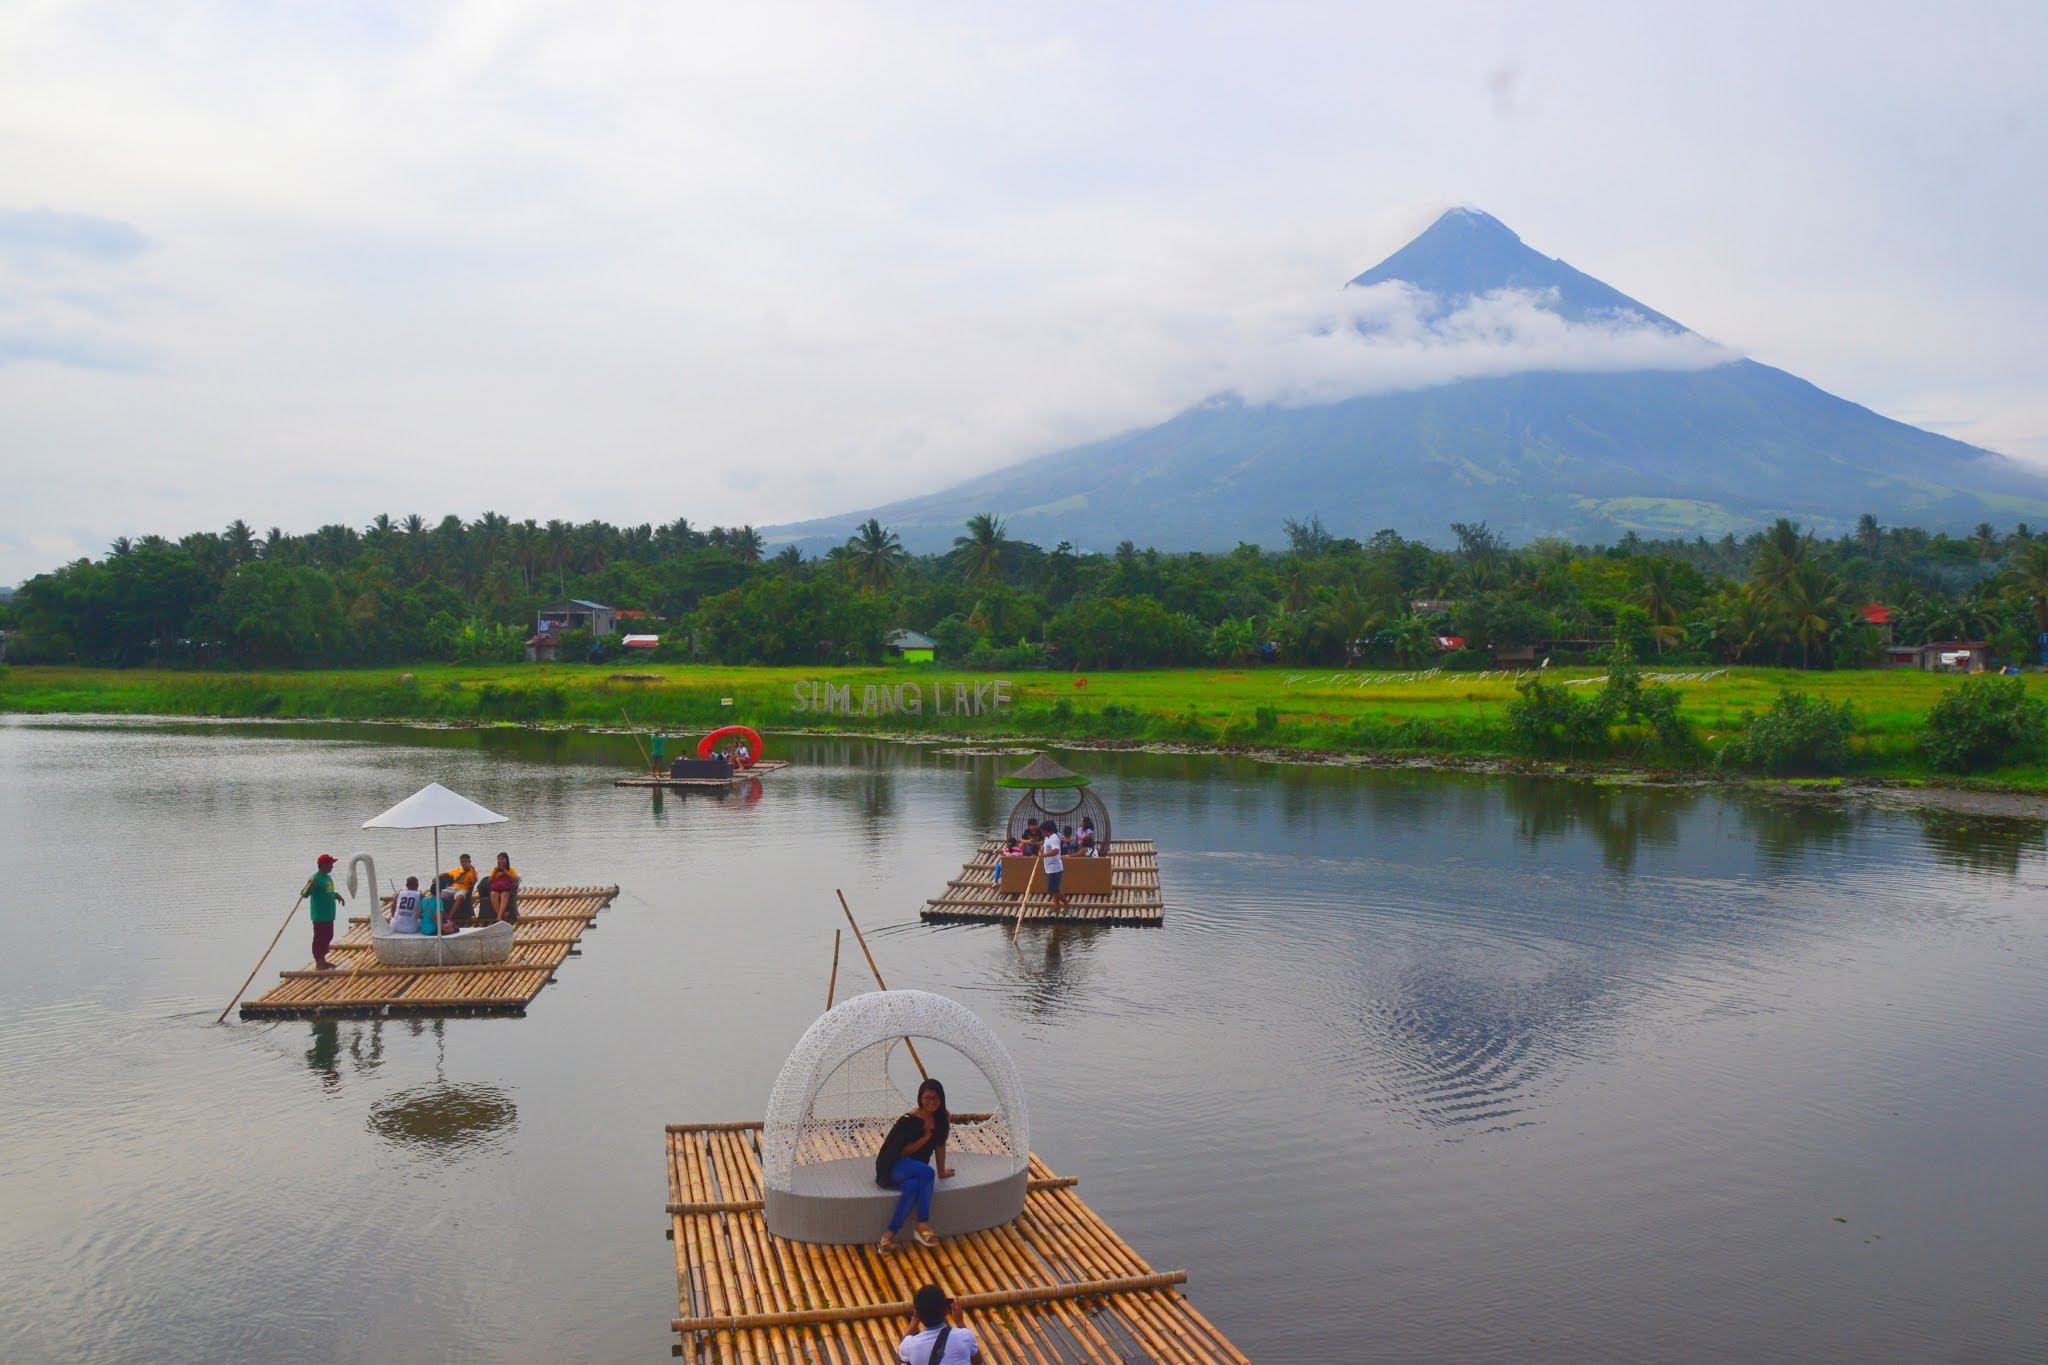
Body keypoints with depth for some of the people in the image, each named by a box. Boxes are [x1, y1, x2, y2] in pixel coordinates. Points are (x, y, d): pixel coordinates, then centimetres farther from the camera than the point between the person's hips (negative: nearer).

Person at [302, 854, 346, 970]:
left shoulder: (328, 877, 10)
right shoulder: (315, 879, -18)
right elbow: (305, 893, -27)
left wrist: (337, 895, 10)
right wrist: (305, 892, -47)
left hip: (329, 915, 9)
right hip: (319, 916, -9)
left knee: (328, 937, 17)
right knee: (319, 939, 0)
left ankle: (322, 960, 29)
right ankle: (319, 963, 7)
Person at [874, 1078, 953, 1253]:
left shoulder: (941, 1119, 4)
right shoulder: (910, 1120, -13)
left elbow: (940, 1145, 15)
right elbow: (902, 1152, -13)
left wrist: (942, 1172, 20)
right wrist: (926, 1137, -18)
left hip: (914, 1171, 5)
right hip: (893, 1168, -5)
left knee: (913, 1186, -35)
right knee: (927, 1172, -36)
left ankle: (889, 1236, -37)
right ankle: (923, 1225, -31)